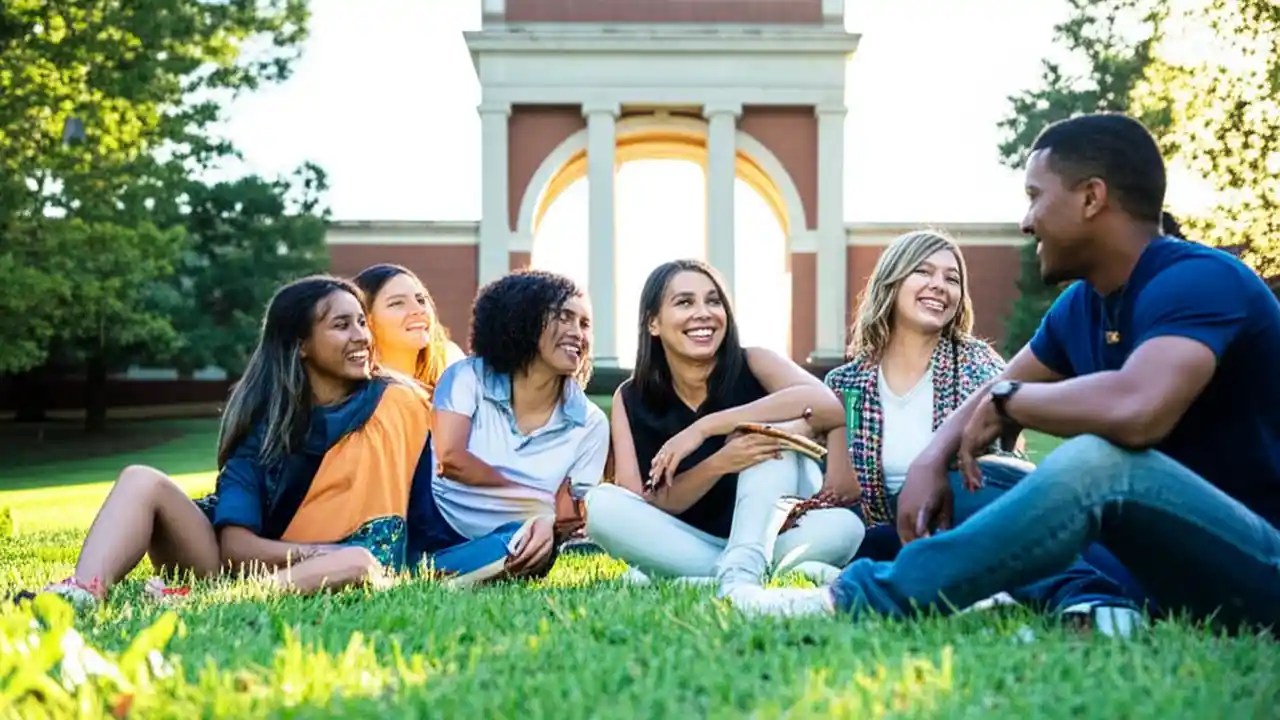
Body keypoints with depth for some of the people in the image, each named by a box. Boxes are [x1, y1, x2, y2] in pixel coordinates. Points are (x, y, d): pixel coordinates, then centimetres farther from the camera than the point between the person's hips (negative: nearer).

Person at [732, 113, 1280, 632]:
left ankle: (856, 600, -28)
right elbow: (995, 397, 17)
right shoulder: (1080, 306, 7)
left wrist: (1010, 399, -19)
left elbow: (1138, 410, -38)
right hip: (1165, 546, 9)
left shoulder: (1197, 280, -19)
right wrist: (932, 461, -5)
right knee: (965, 482, 10)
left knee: (1095, 462, -36)